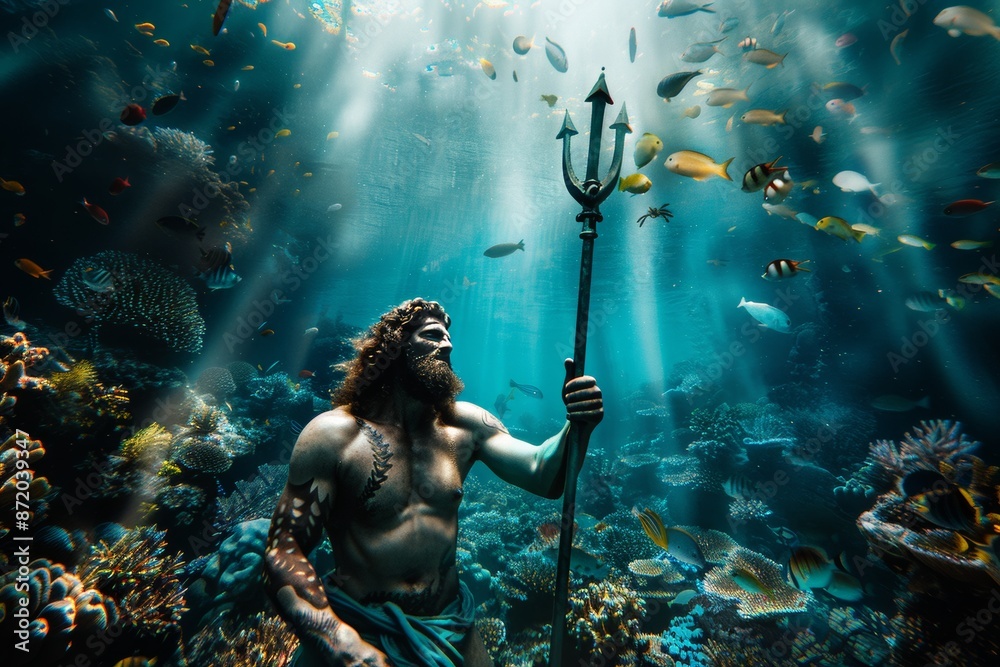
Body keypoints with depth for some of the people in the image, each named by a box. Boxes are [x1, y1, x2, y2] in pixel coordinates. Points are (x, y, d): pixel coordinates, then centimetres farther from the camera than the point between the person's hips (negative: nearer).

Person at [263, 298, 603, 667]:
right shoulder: (333, 434, -13)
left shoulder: (465, 425, -4)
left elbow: (541, 476, -12)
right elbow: (283, 549, -13)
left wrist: (577, 425, -32)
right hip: (357, 627, -2)